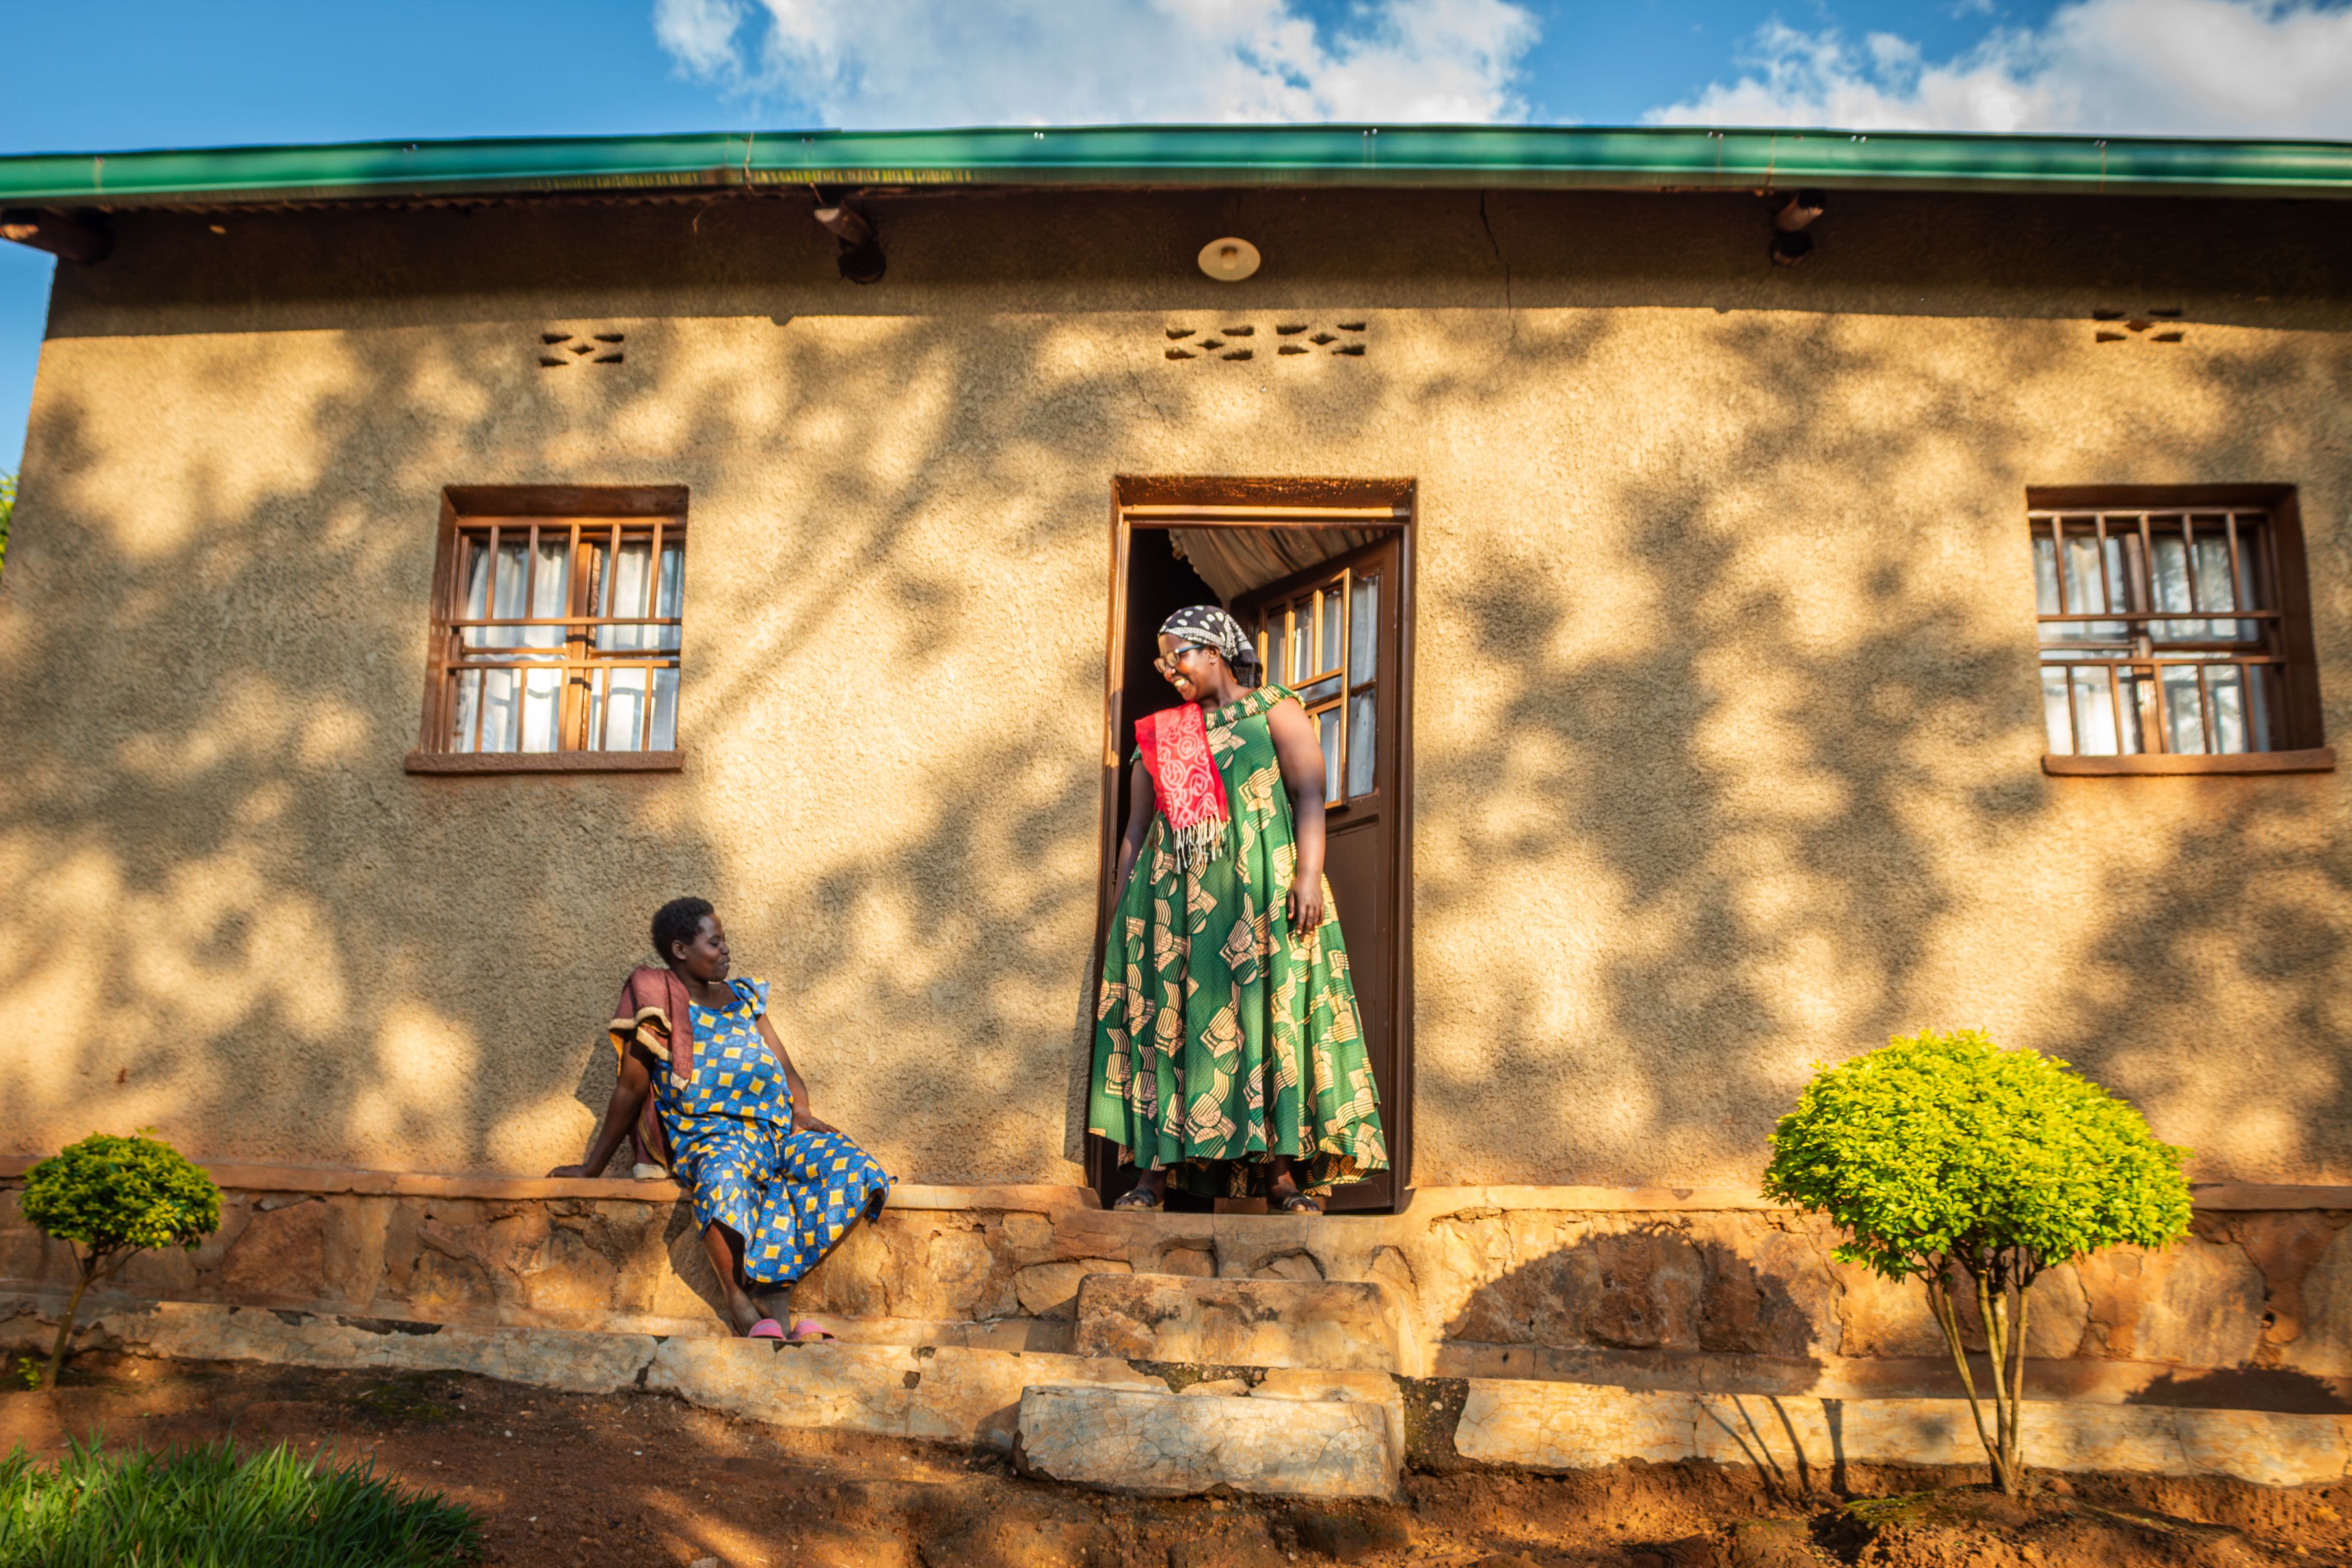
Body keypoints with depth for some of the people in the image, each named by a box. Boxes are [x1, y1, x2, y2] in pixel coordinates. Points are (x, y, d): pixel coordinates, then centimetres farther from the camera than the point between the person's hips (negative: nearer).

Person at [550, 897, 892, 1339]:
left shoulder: (744, 997, 22)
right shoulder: (660, 1008, 6)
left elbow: (786, 1069, 19)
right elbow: (630, 1091, 8)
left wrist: (802, 1112, -2)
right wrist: (591, 1167, 9)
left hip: (780, 1129, 6)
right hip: (710, 1133, -6)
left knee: (860, 1172, -21)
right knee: (722, 1180, -43)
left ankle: (775, 1287, -16)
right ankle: (739, 1302, -21)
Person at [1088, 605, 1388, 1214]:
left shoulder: (1273, 710, 9)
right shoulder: (1158, 734, 21)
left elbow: (1309, 793, -4)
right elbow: (1137, 828, 19)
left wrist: (1309, 874, -17)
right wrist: (1123, 910, 11)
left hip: (1256, 888, -3)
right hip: (1170, 894, 4)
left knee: (1267, 1008, -9)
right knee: (1165, 1017, -5)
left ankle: (1280, 1169, -9)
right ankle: (1154, 1170, -6)